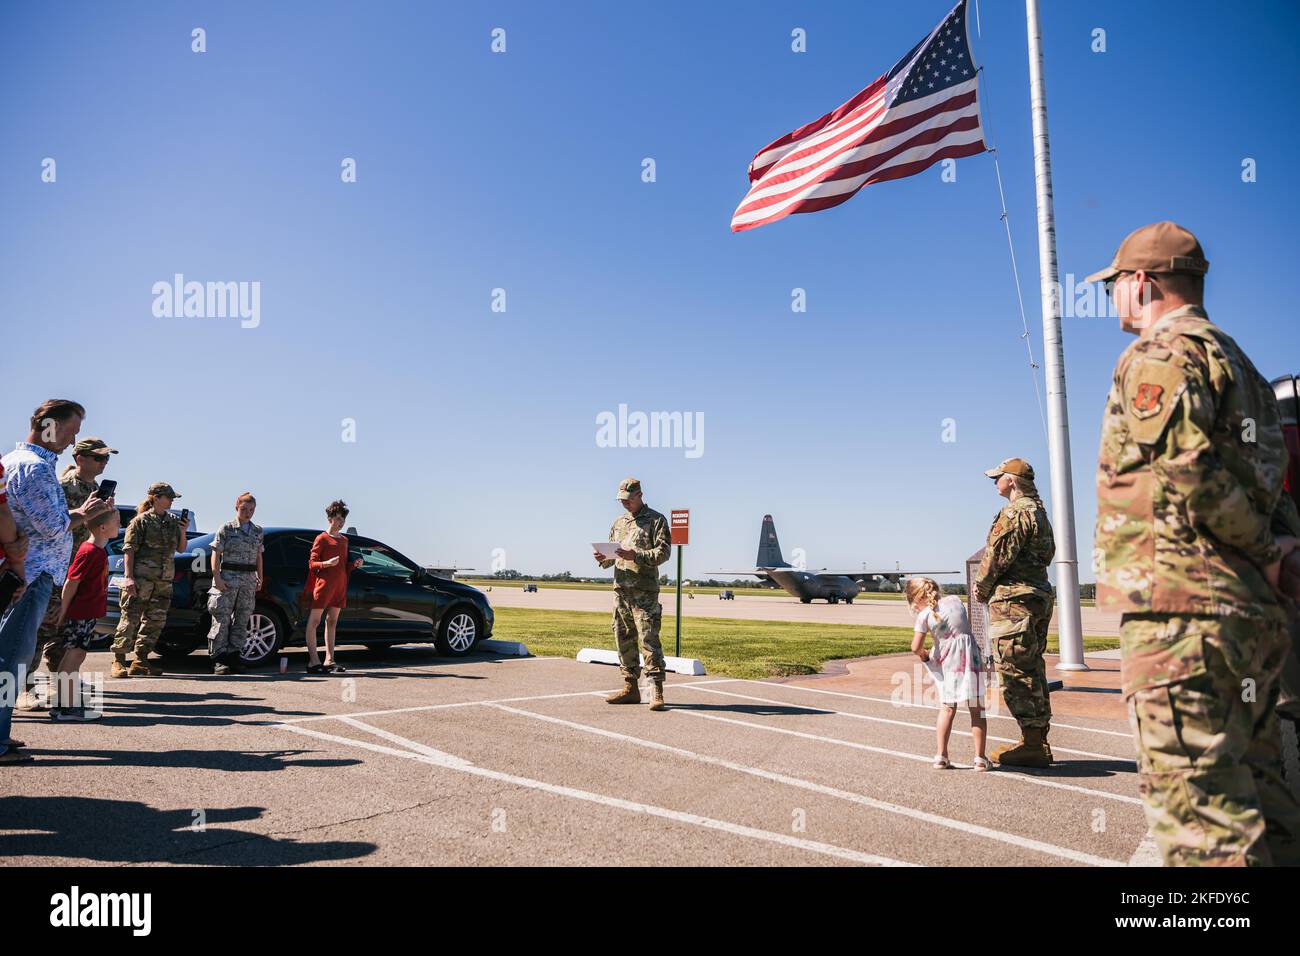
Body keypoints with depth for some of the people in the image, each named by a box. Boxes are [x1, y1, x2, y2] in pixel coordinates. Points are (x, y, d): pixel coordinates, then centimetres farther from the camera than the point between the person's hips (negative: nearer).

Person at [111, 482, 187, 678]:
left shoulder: (173, 521, 15)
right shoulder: (141, 521, -1)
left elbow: (181, 549, 19)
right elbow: (129, 550, -6)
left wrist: (182, 531, 1)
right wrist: (128, 576, -15)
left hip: (164, 582, 6)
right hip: (140, 580, -6)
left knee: (156, 622, 7)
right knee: (130, 620, -6)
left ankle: (140, 661, 15)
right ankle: (118, 662, 0)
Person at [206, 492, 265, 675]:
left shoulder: (257, 531, 14)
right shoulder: (226, 528, 2)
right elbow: (216, 554, -1)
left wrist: (260, 577, 11)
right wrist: (216, 577, -11)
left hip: (249, 580, 4)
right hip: (228, 578, -4)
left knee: (242, 619, 5)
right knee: (222, 618, -6)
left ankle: (235, 655, 11)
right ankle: (219, 658, -3)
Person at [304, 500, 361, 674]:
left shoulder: (344, 540, 18)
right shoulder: (322, 538, -2)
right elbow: (312, 564, -5)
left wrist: (354, 565, 4)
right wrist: (327, 563, -22)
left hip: (340, 585, 7)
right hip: (323, 584, -7)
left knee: (332, 622, 9)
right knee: (314, 622, -4)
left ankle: (329, 660, 12)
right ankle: (313, 661, -6)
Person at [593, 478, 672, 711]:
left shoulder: (656, 520, -1)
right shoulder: (619, 523, 19)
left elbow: (663, 551, -11)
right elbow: (611, 558, 21)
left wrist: (636, 555, -23)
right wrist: (603, 558, -2)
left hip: (645, 590, -7)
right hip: (621, 589, 7)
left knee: (649, 639, -10)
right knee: (624, 639, 10)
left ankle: (657, 692, -7)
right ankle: (631, 688, 19)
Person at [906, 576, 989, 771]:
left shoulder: (924, 616, -5)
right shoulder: (955, 599, 4)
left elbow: (915, 647, -11)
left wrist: (924, 655, 12)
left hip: (946, 663, -1)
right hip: (970, 656, 1)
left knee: (947, 709, 12)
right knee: (977, 709, 7)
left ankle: (941, 756, 11)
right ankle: (980, 758, 8)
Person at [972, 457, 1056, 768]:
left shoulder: (1016, 512, -14)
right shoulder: (1039, 511, 18)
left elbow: (997, 556, -16)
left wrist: (980, 589, -1)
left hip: (1013, 600, -11)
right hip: (1039, 596, 11)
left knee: (1016, 674, -6)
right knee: (1032, 671, 14)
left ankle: (1032, 745, -4)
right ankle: (1039, 742, 19)